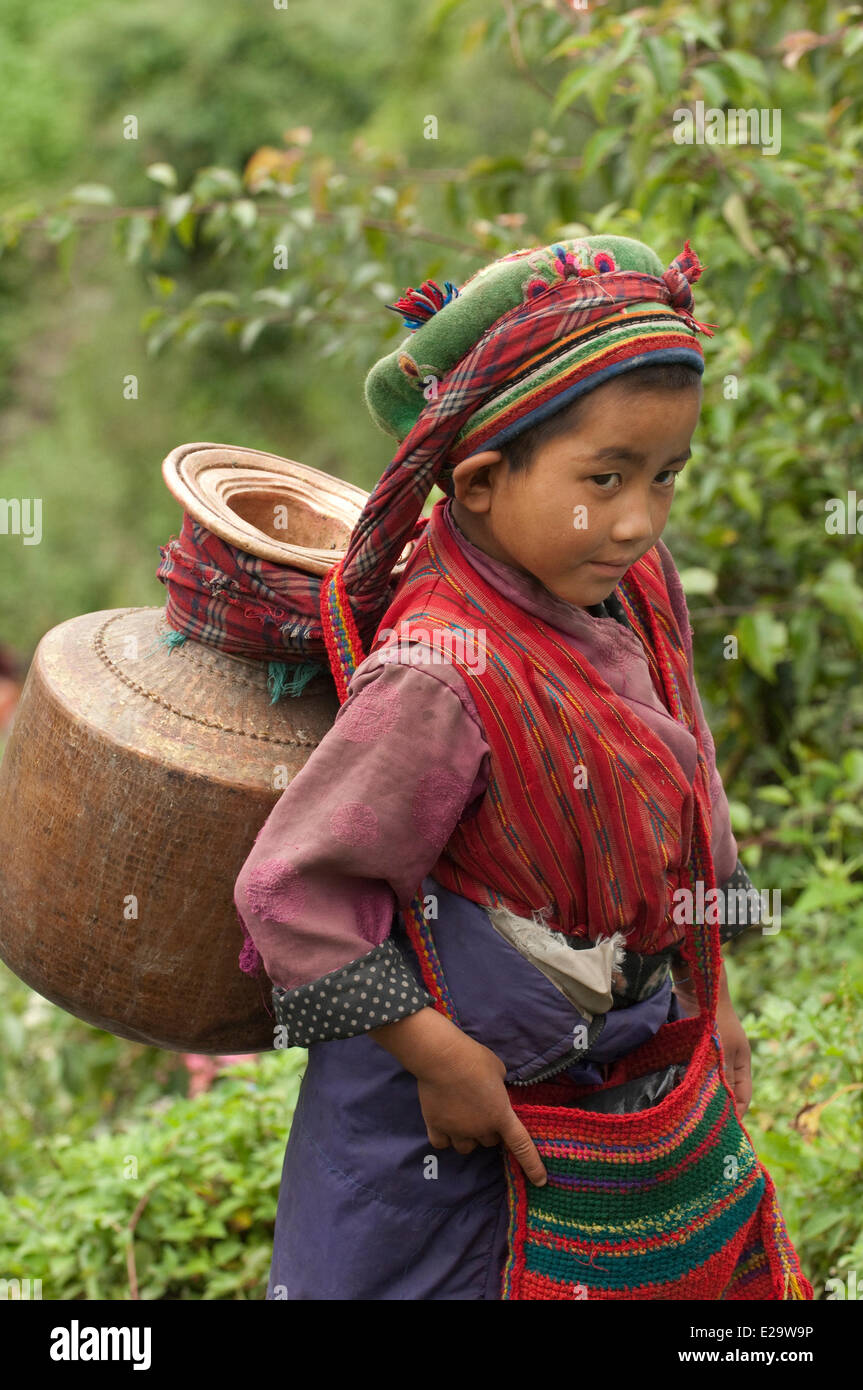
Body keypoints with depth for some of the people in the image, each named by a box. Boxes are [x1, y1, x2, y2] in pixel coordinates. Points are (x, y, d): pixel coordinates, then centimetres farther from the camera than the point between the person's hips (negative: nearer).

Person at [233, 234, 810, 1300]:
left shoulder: (638, 585, -5)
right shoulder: (440, 676, -29)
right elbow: (290, 888, -24)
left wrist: (710, 1000, 16)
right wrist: (439, 1056, -19)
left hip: (625, 1079, 7)